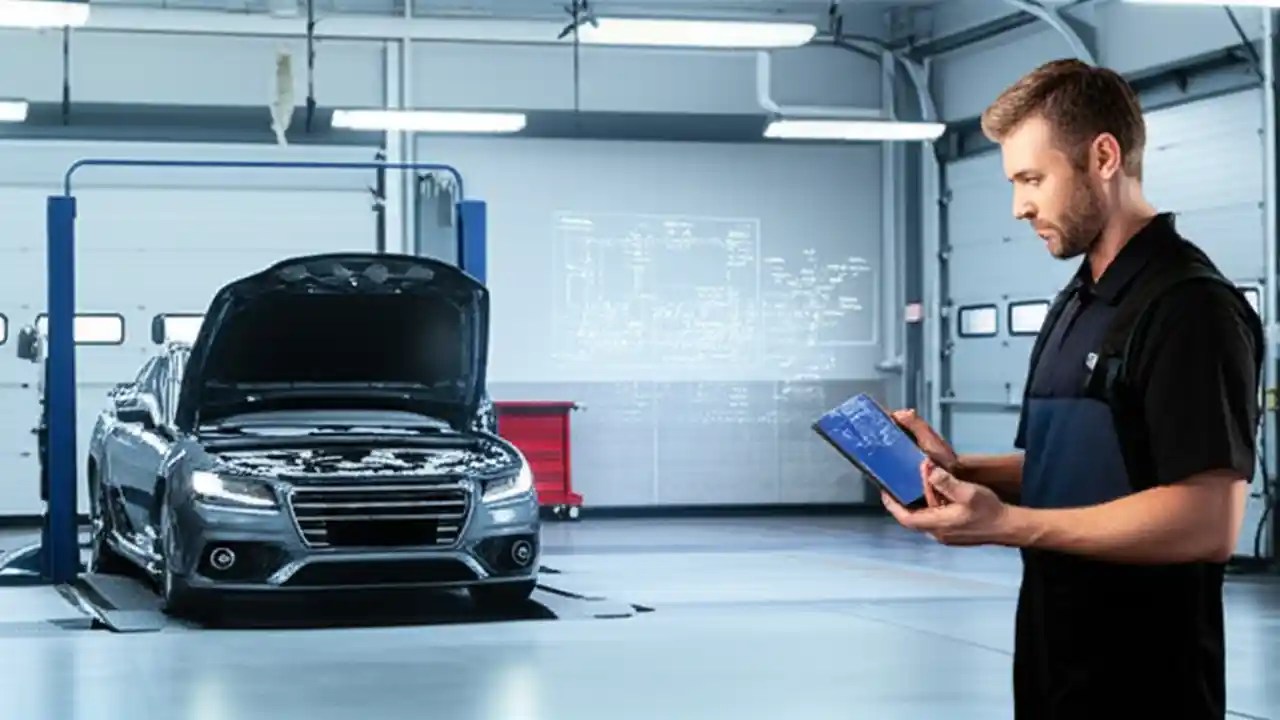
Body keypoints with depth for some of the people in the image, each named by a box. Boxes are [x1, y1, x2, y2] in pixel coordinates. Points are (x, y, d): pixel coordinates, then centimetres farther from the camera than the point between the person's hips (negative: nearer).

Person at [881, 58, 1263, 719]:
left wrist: (1006, 524, -25)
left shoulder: (1190, 307, -17)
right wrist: (959, 469, 3)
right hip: (1053, 659, 9)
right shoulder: (1077, 303, 14)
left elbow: (1208, 522, -25)